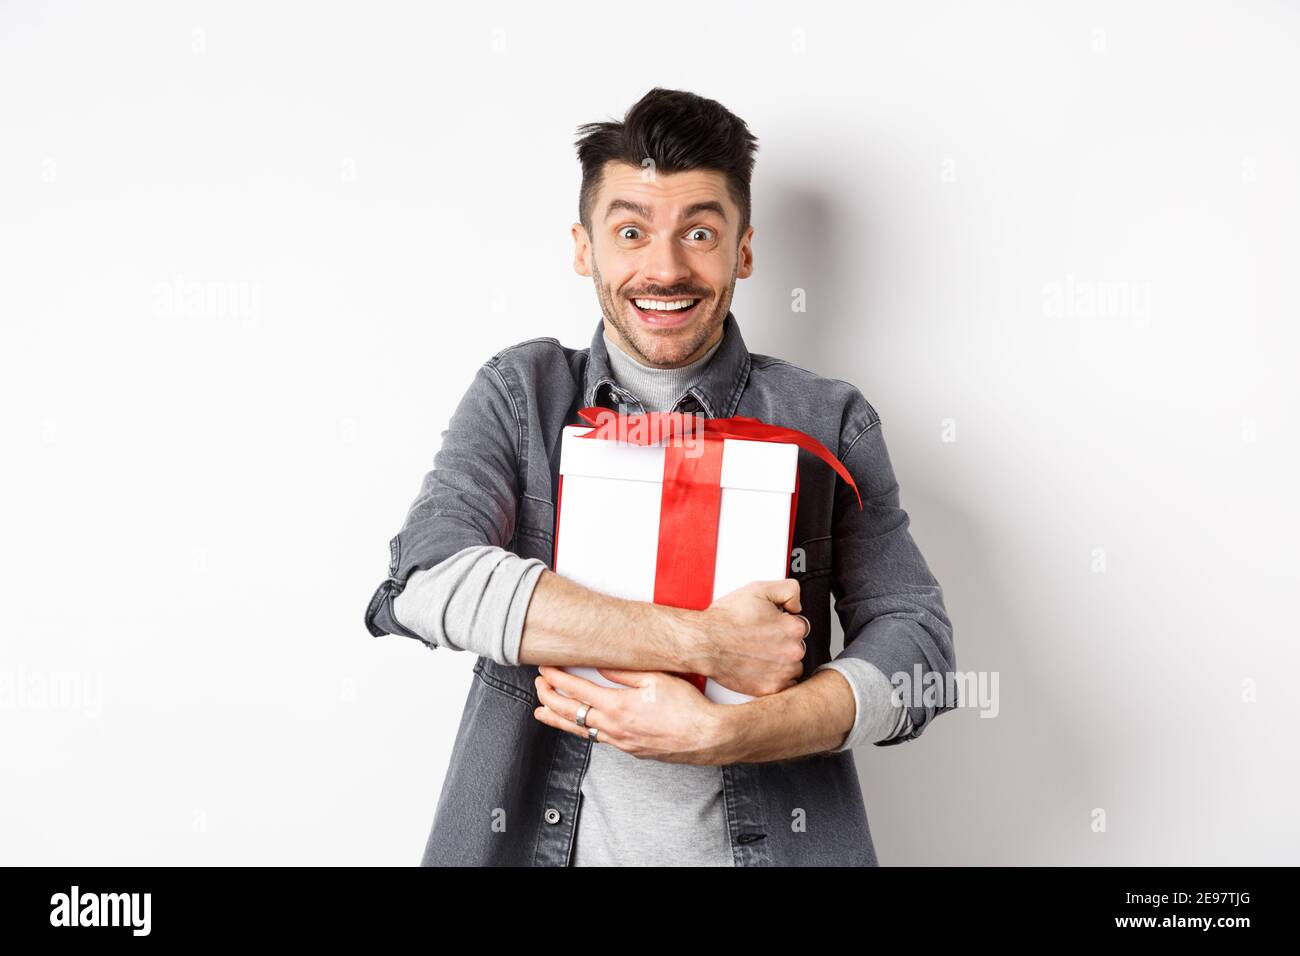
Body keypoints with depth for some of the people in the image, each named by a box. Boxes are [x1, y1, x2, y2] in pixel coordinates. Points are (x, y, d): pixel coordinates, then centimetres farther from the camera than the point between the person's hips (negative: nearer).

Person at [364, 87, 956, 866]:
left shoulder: (828, 423, -1)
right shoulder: (520, 394, -1)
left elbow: (918, 647, -7)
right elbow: (422, 580, -16)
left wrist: (720, 732, -22)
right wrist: (703, 641, -22)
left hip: (771, 839, 0)